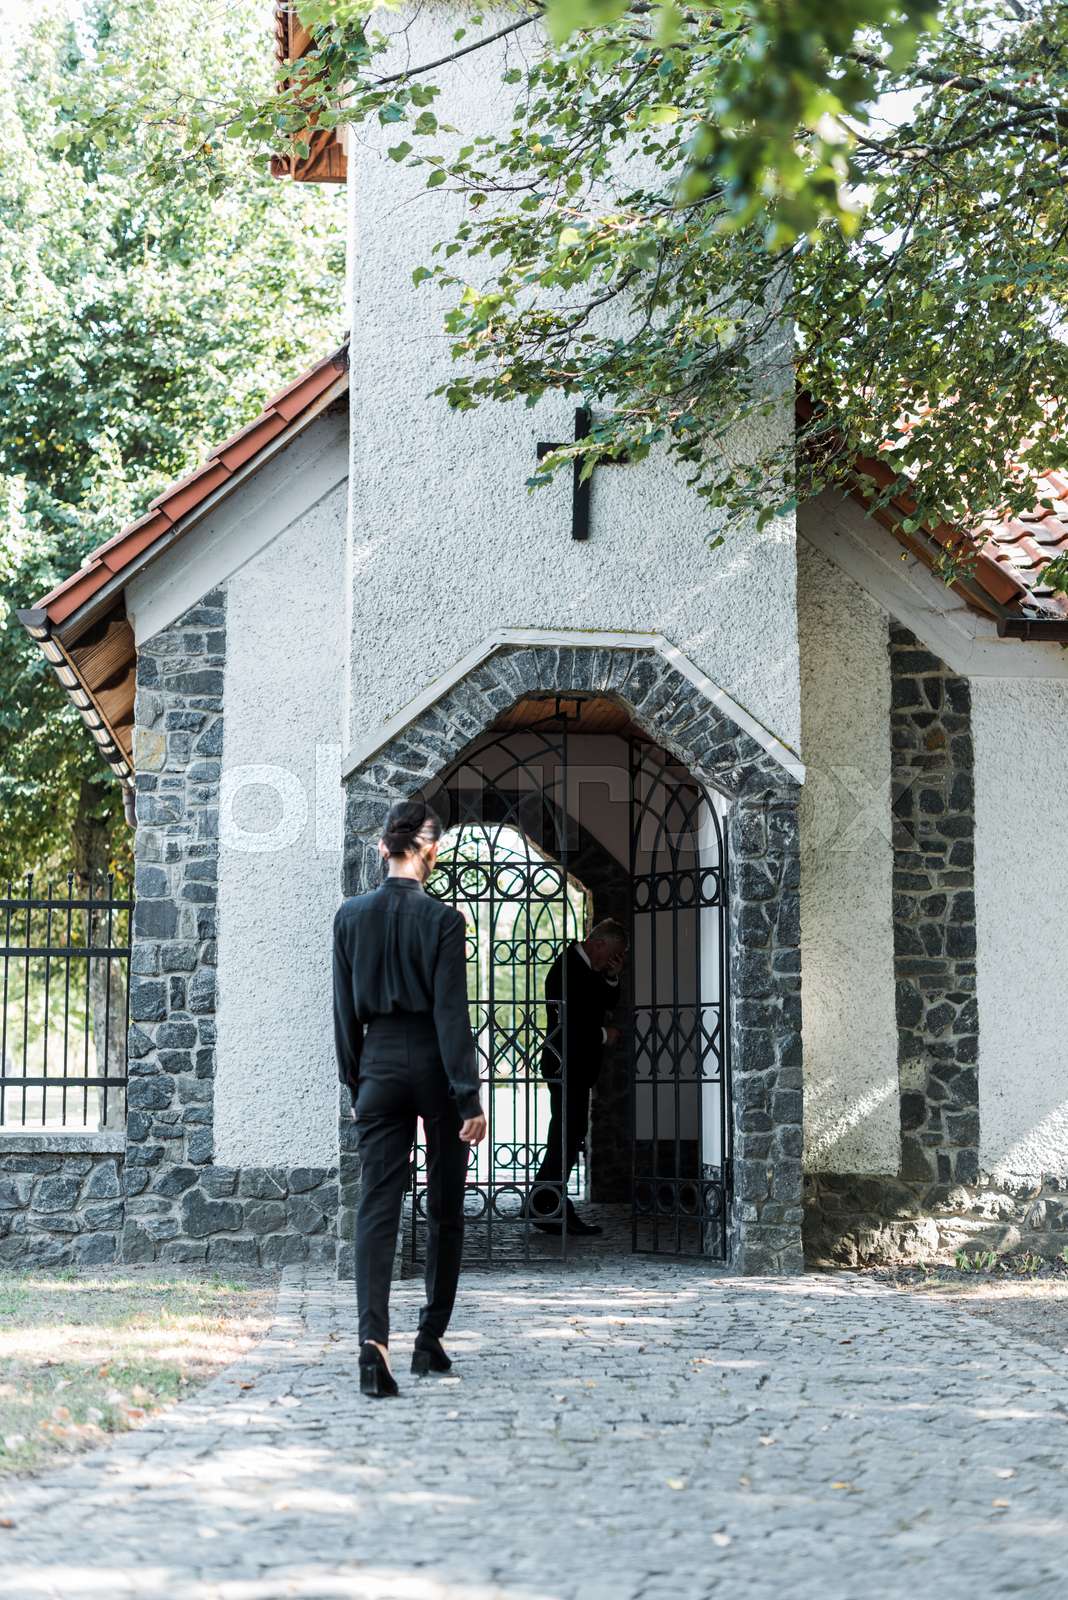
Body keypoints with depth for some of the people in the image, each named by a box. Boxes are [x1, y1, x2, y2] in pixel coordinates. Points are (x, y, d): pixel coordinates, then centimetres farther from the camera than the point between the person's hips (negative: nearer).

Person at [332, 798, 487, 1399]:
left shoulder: (351, 916, 2)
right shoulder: (441, 919, -11)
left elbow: (346, 1010, 7)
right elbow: (452, 1013, -13)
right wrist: (470, 1098, -10)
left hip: (380, 1064, 3)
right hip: (435, 1067, -3)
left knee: (378, 1207, -2)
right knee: (445, 1209, 12)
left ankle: (374, 1338, -20)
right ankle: (431, 1340, 18)